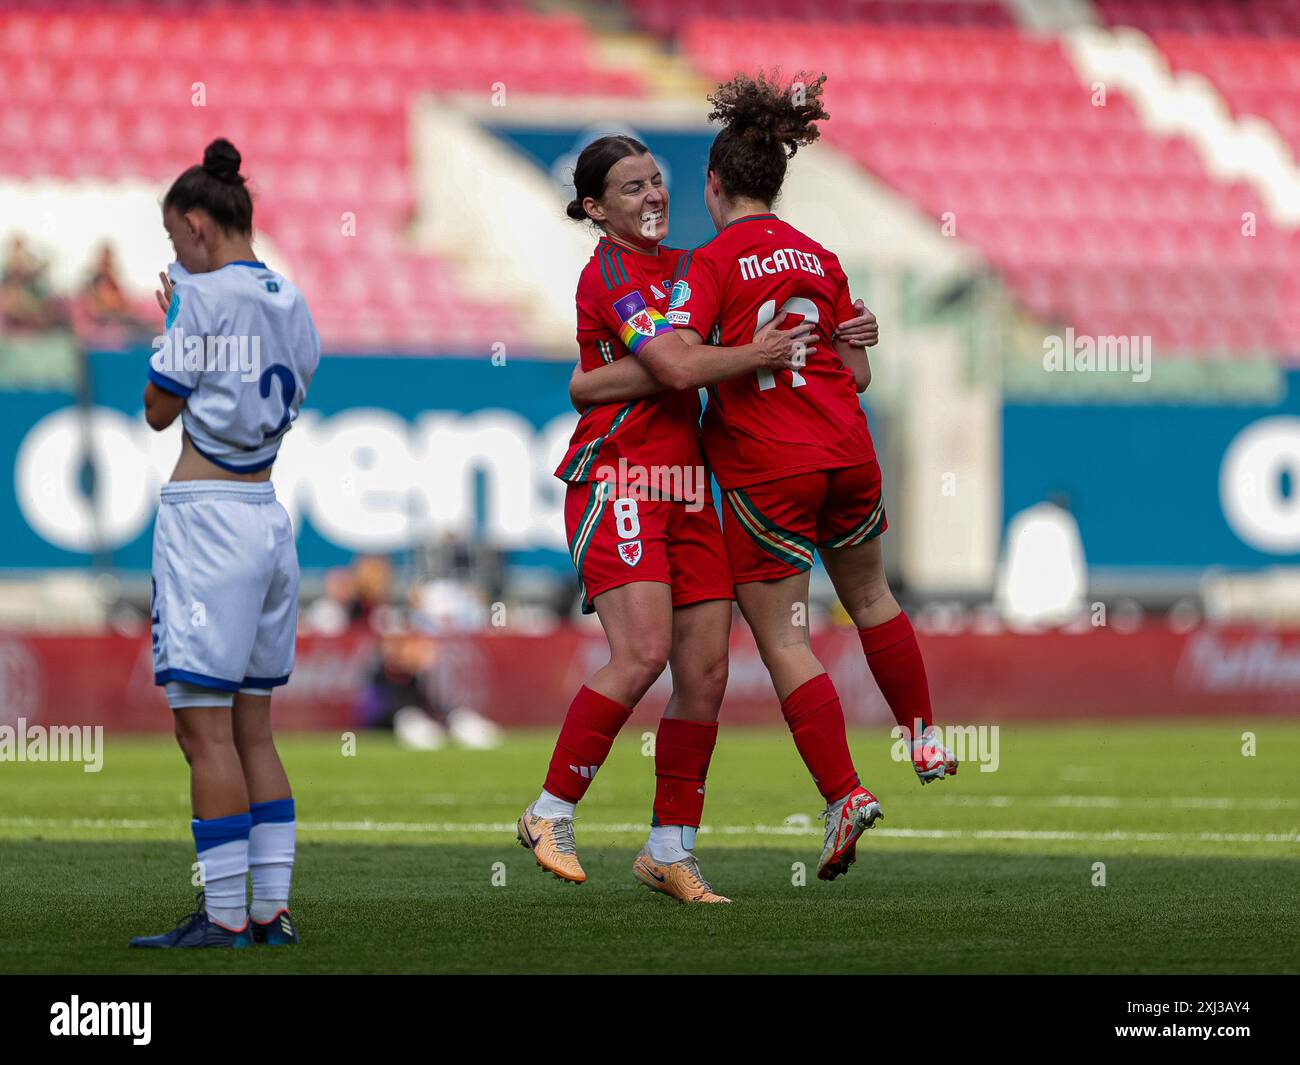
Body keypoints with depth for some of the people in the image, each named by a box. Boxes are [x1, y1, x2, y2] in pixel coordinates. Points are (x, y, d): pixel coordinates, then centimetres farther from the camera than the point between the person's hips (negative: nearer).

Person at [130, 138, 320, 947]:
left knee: (205, 724, -7)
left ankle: (225, 917, -9)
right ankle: (273, 910, 12)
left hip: (205, 513, -8)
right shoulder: (293, 302, 11)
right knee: (253, 726, 13)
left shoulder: (202, 296, -11)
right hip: (269, 515, 8)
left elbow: (161, 409, -6)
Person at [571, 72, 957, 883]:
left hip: (765, 468, -5)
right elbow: (858, 372, 12)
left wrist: (588, 384, -5)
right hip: (846, 451, 6)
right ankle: (926, 739, 38)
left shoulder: (716, 261, -10)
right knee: (870, 596, 27)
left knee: (784, 640, 1)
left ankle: (845, 793, -8)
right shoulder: (820, 258, 8)